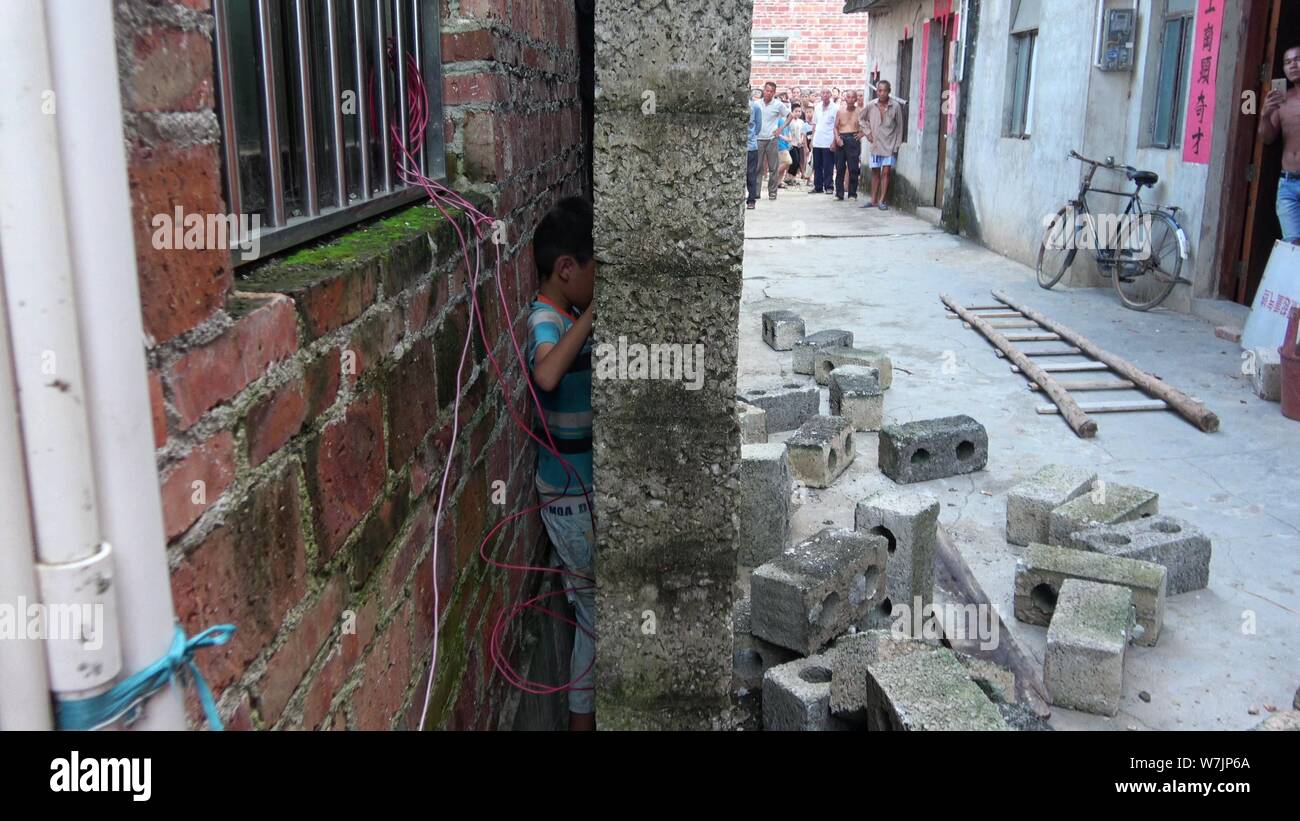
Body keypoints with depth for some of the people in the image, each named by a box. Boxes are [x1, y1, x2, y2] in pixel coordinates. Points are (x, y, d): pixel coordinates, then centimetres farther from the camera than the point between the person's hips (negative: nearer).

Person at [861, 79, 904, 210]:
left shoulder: (895, 106, -9)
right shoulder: (870, 106, -3)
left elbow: (899, 127, -3)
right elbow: (862, 118, 16)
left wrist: (897, 145, -5)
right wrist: (867, 132, 5)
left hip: (889, 145, -3)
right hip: (875, 144, 3)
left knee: (886, 172, -6)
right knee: (875, 172, 8)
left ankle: (882, 201, -3)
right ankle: (874, 201, 14)